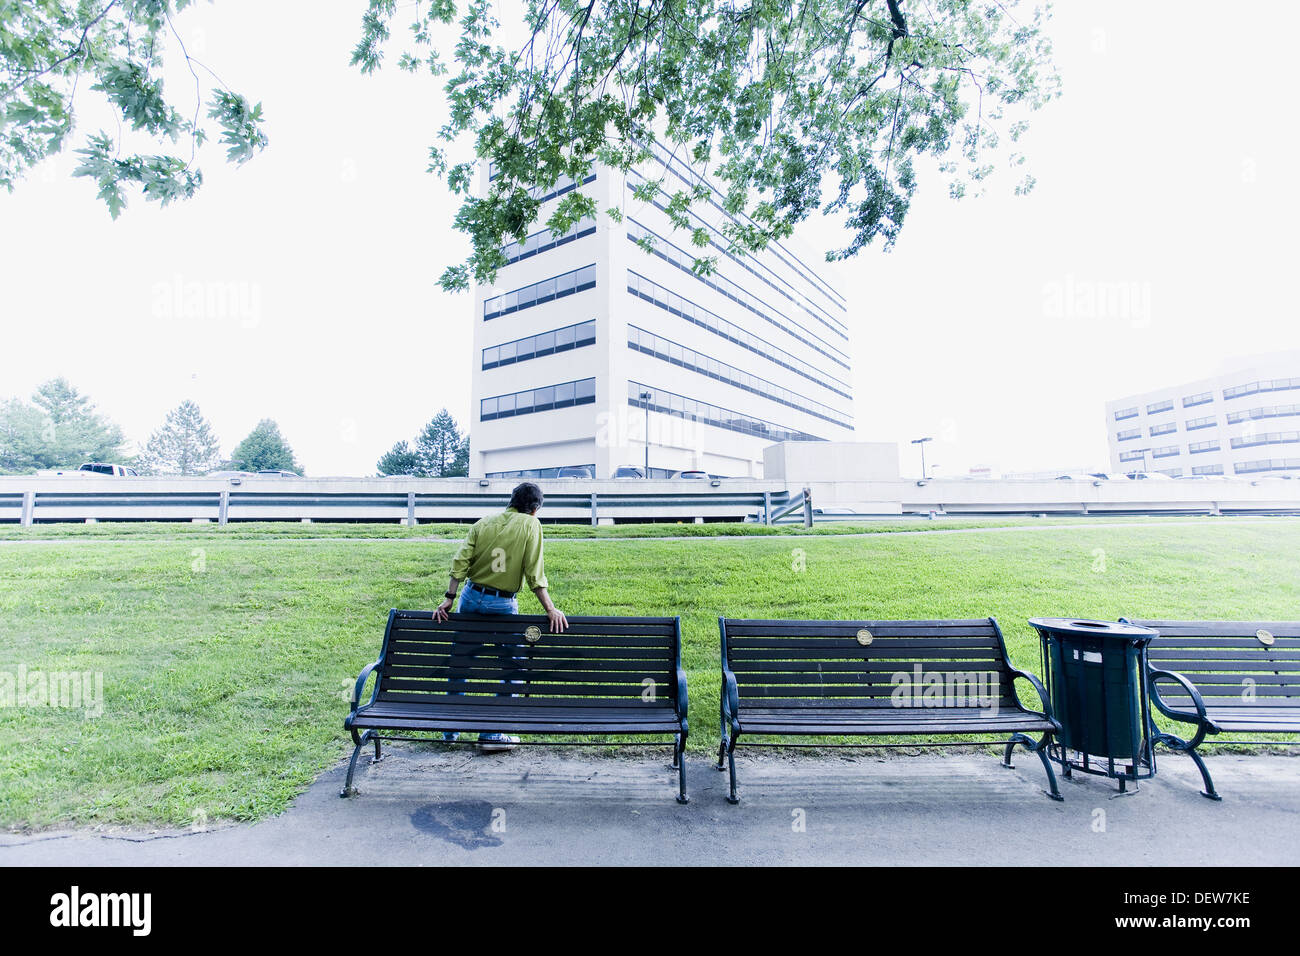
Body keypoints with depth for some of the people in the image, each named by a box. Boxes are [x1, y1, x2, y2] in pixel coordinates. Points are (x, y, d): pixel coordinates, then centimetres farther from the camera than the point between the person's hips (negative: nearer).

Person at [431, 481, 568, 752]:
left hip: (471, 597, 4)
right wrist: (550, 609, -9)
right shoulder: (530, 524, -4)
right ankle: (492, 734, 11)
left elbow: (461, 561, -2)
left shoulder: (483, 523, 6)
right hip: (503, 605, -4)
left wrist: (449, 598, 0)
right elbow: (534, 572, -12)